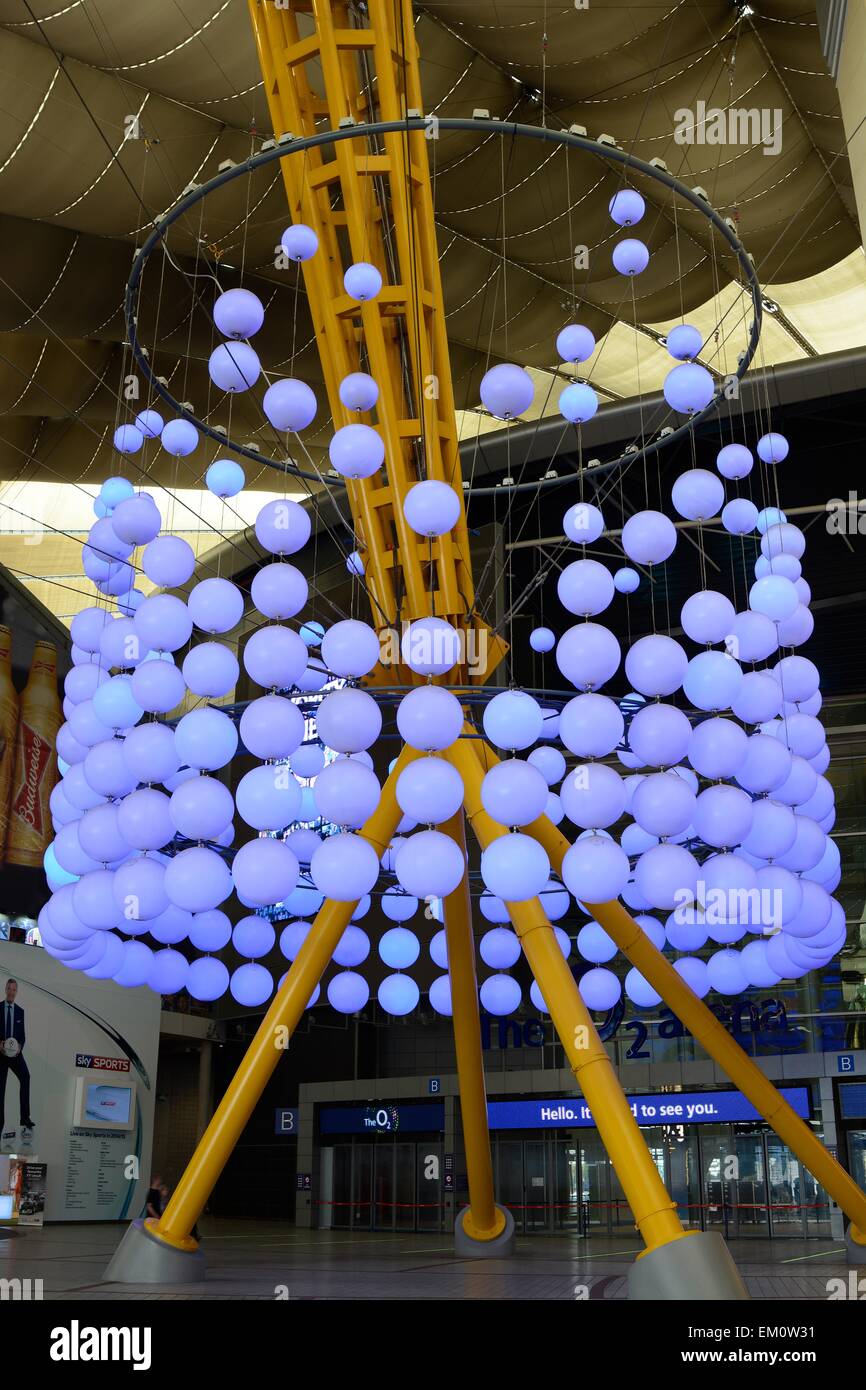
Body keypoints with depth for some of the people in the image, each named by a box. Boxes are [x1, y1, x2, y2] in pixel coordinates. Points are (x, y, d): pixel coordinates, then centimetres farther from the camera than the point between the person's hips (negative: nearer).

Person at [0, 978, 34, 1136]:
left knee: (25, 1077, -22)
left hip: (15, 1053, 1)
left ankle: (25, 1118, -21)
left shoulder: (20, 1011, 7)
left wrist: (20, 1046, -11)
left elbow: (22, 1034, 9)